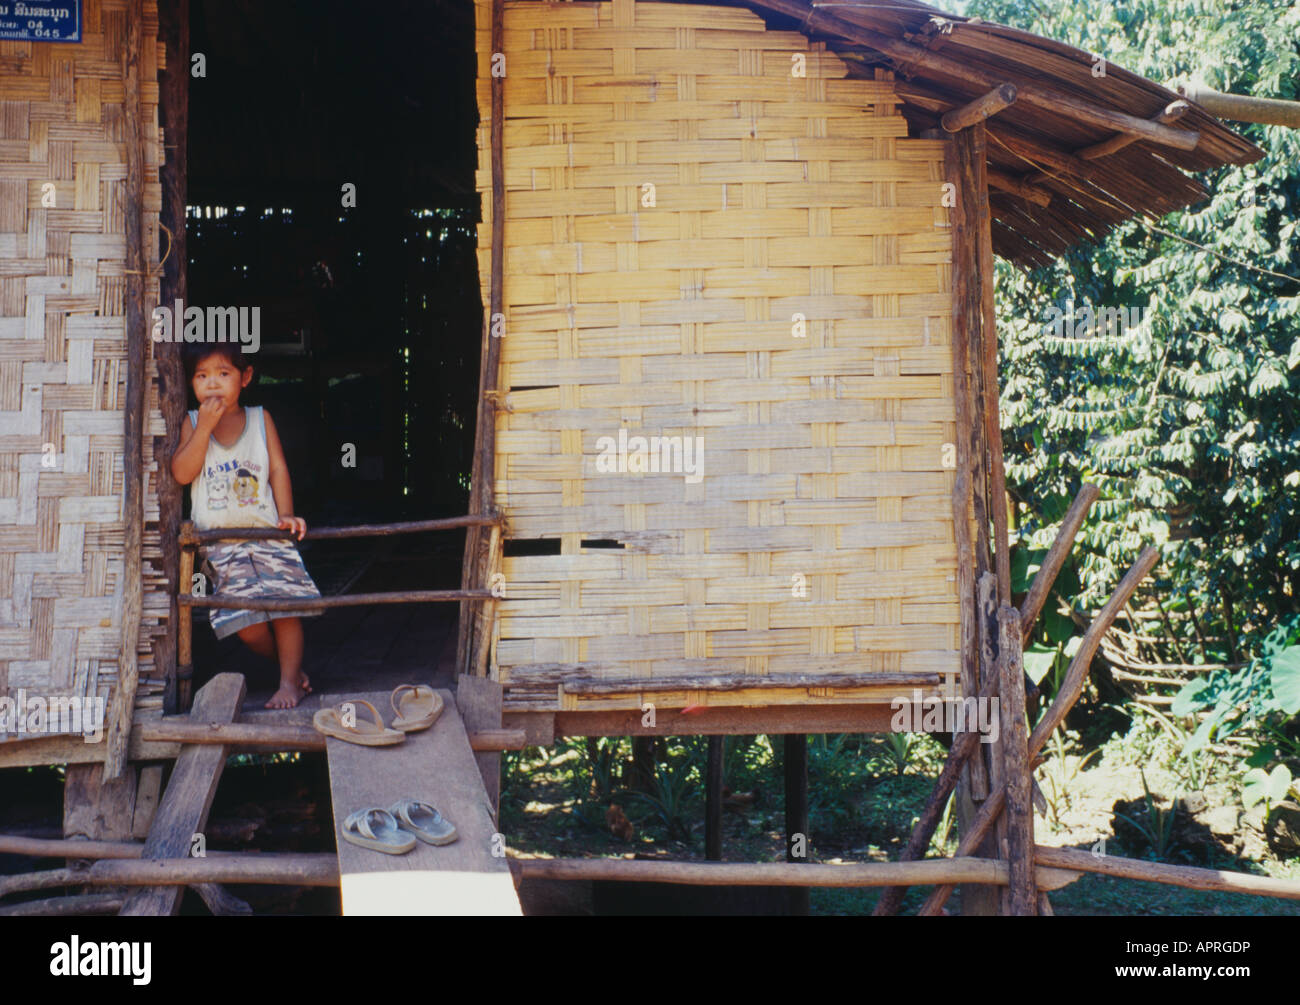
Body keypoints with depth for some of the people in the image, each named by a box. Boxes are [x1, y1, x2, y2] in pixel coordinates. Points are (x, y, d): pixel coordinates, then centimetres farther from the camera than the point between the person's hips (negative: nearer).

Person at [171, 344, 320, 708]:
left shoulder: (260, 419, 6)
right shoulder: (192, 424, 5)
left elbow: (278, 468, 3)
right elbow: (182, 473, -8)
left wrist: (286, 515, -9)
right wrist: (205, 426, -14)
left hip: (267, 532, 0)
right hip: (220, 541, 0)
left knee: (285, 604, -9)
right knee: (246, 621, -6)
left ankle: (290, 681, 5)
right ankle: (291, 667, 16)